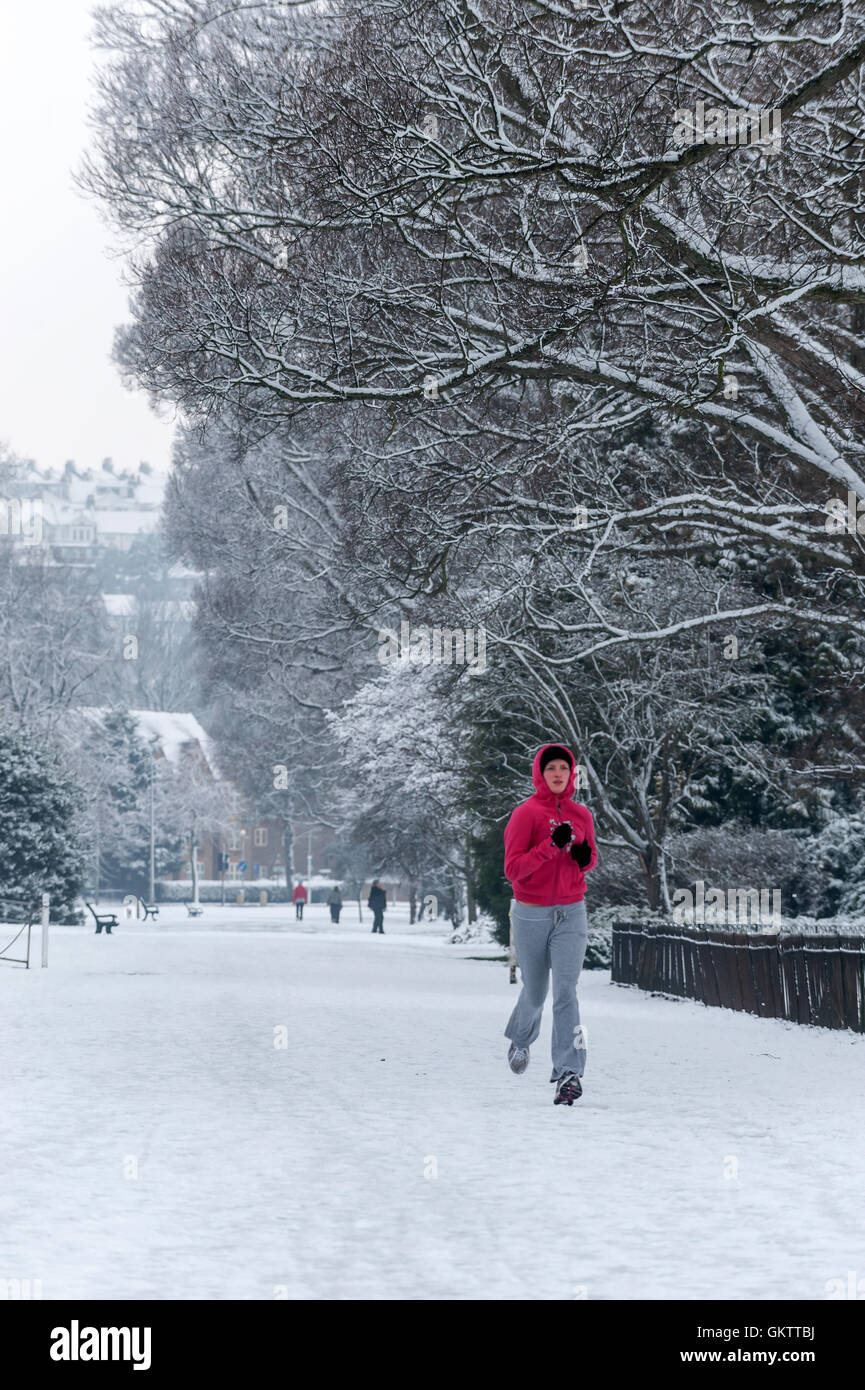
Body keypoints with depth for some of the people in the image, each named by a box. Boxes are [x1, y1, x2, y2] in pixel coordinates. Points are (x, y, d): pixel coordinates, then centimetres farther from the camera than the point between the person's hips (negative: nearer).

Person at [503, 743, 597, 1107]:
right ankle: (521, 1039, 45)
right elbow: (513, 869, -13)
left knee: (565, 990, -13)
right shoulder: (525, 814, -7)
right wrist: (551, 845, -25)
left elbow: (591, 856, 21)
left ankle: (569, 1073, -17)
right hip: (531, 915, -2)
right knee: (535, 994, 11)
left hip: (571, 914, 2)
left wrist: (586, 857, -4)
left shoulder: (581, 815, 5)